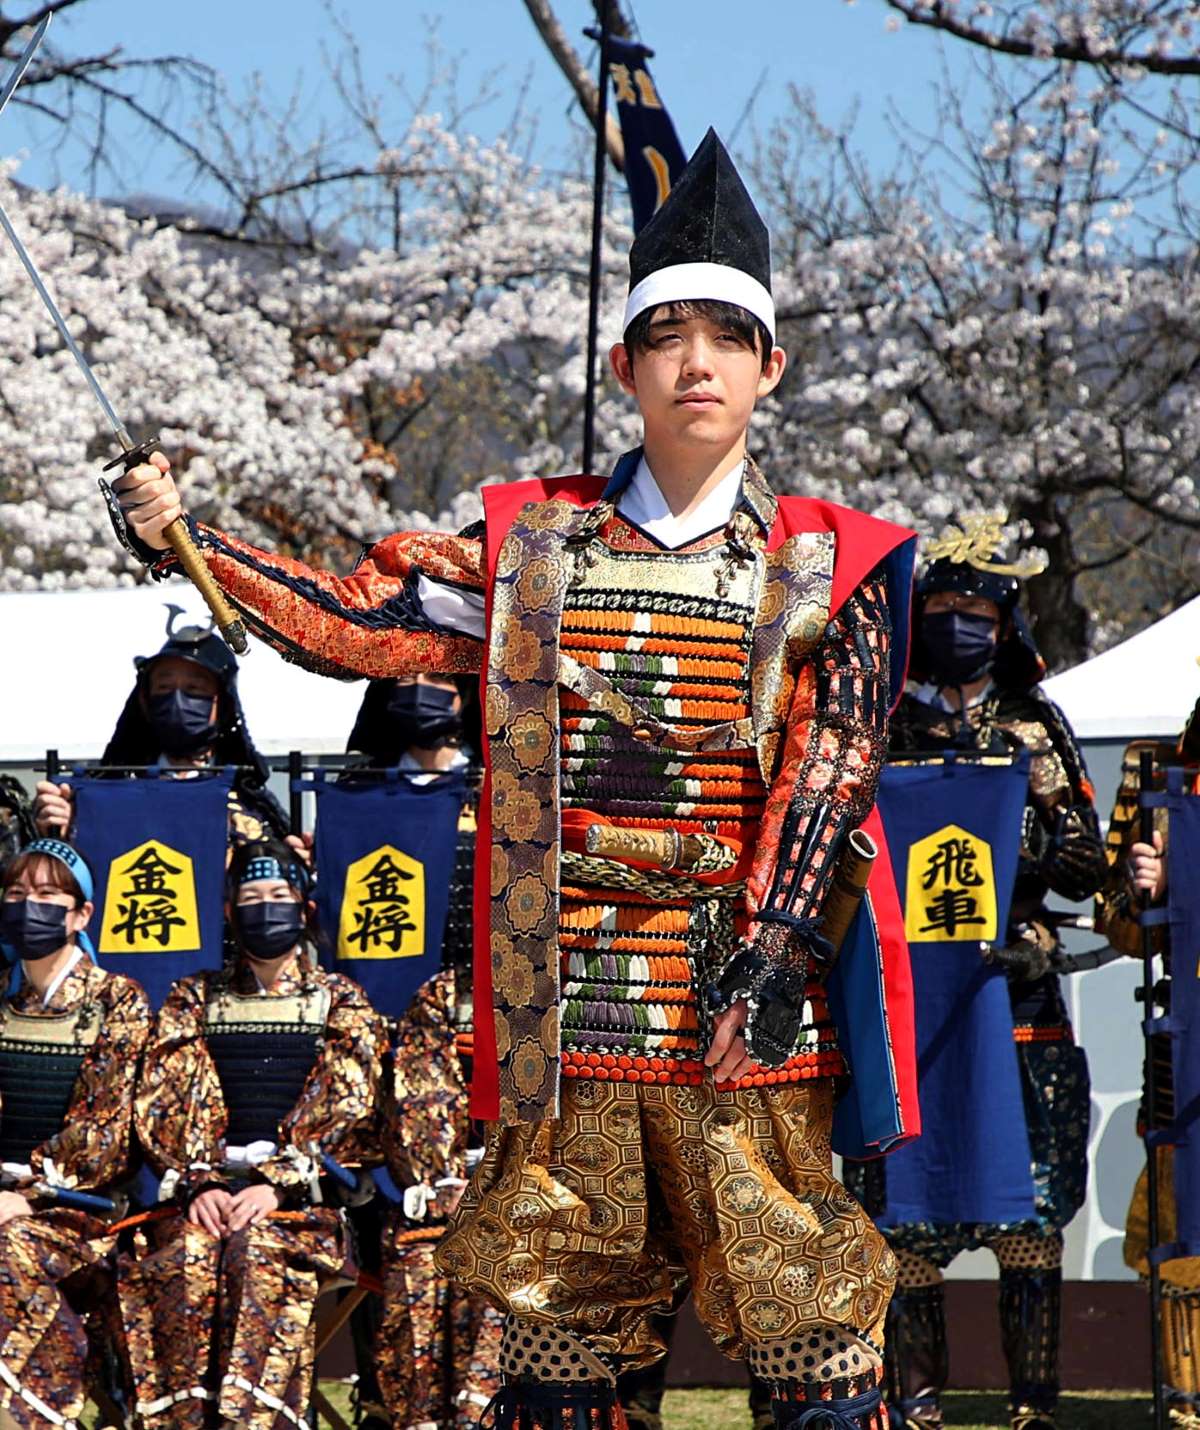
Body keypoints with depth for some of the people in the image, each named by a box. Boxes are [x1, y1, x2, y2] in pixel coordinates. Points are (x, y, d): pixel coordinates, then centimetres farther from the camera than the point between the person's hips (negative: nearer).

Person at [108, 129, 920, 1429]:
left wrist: (773, 953, -15)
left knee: (805, 1304, -3)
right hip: (569, 1003, 2)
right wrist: (183, 543, -4)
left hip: (744, 1000, -2)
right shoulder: (531, 548, 10)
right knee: (557, 1320, 6)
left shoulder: (827, 566, 5)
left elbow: (830, 763, -4)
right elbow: (353, 627, 7)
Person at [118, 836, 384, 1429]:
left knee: (260, 1254, -34)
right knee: (186, 1261, -31)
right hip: (204, 1185, 2)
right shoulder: (195, 999, 19)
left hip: (299, 1191, -1)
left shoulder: (339, 1001, 14)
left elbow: (345, 1112, 2)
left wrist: (277, 1183, -13)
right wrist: (199, 1182, -10)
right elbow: (164, 1103, 9)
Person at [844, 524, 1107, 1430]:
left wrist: (1025, 825, -8)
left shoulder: (1039, 727, 13)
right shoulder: (877, 725, 10)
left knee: (1032, 1207, -3)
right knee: (906, 1212, -1)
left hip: (1020, 1003, 1)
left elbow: (1086, 871, 10)